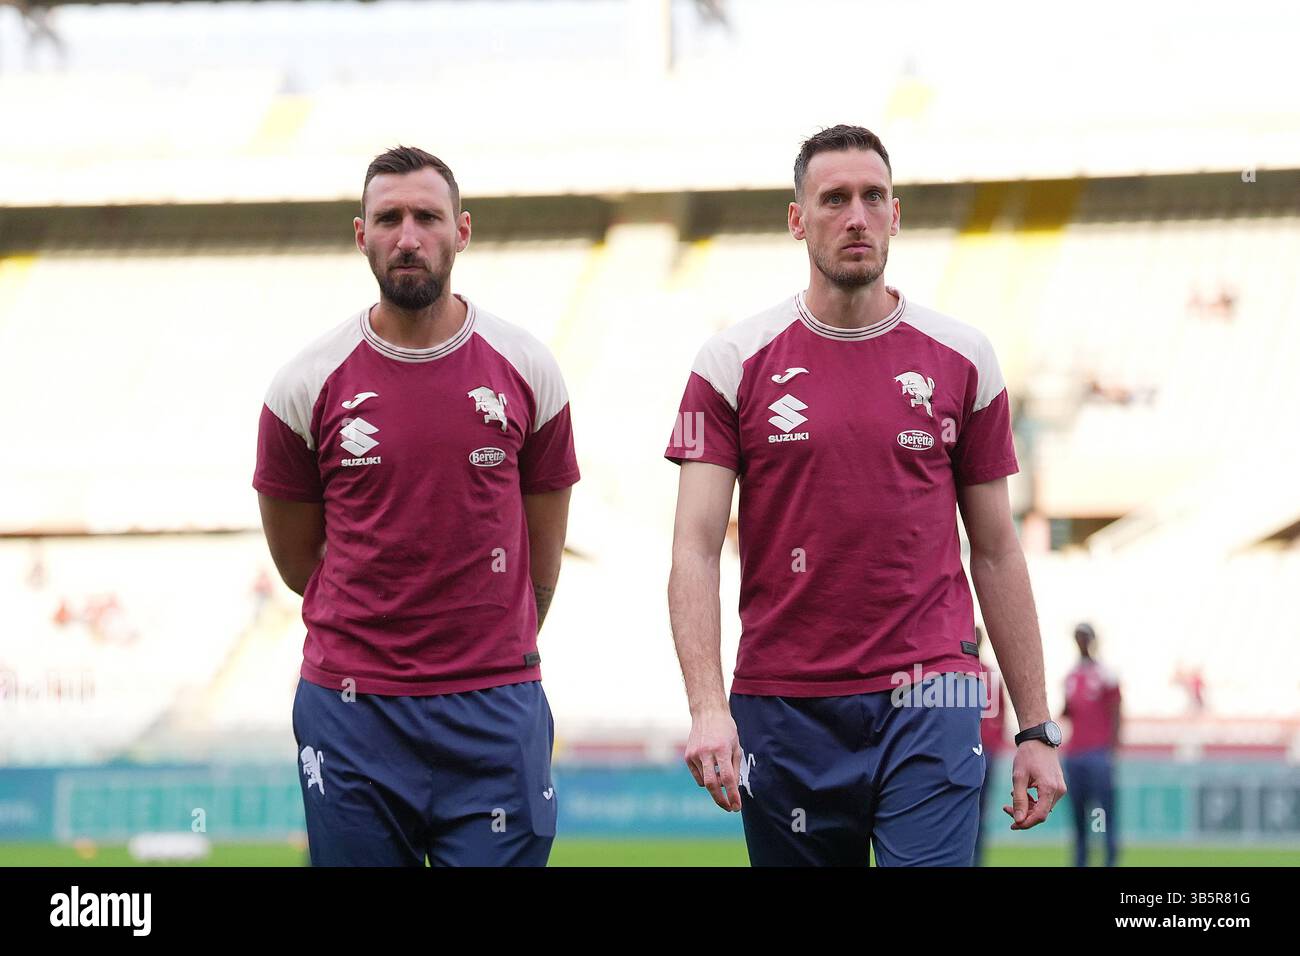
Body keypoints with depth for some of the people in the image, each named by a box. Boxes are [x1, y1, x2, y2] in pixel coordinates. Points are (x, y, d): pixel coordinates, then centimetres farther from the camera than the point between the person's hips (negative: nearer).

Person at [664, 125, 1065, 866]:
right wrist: (707, 708, -17)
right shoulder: (736, 364, 3)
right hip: (784, 712, 0)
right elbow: (695, 549, -3)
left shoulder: (963, 360, 7)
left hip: (929, 702, 0)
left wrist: (1036, 727, 8)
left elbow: (996, 552, 11)